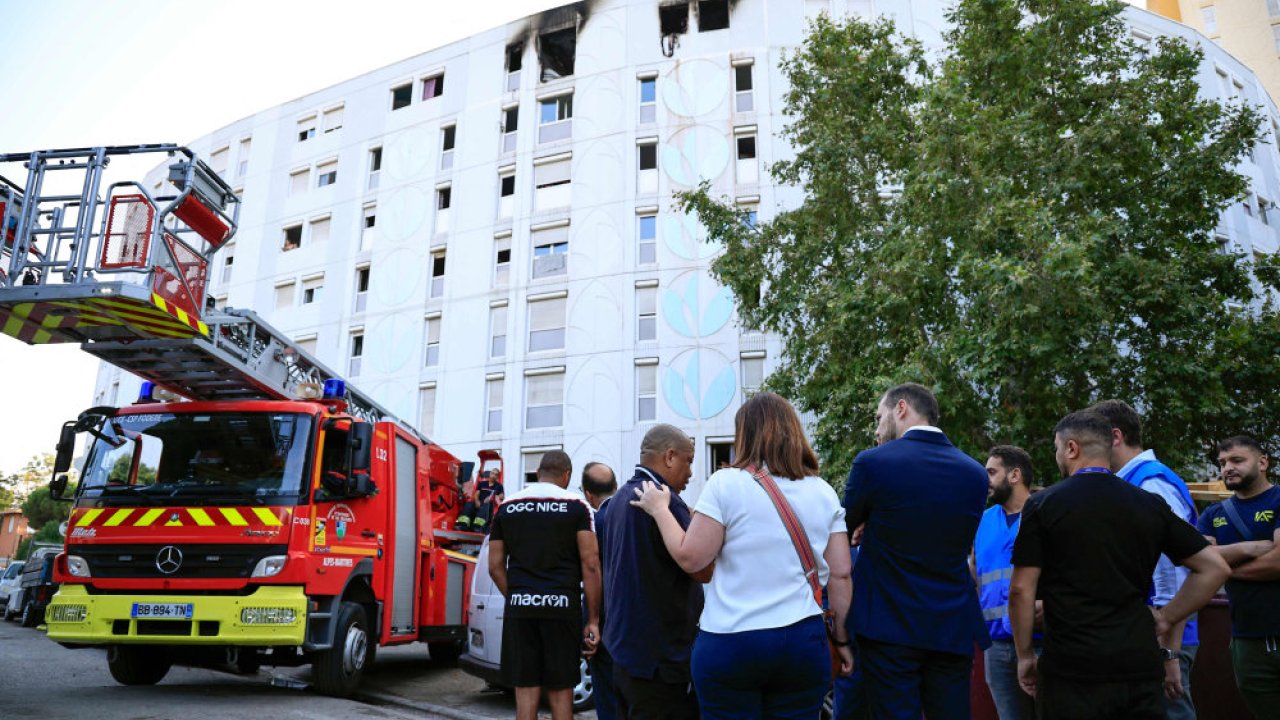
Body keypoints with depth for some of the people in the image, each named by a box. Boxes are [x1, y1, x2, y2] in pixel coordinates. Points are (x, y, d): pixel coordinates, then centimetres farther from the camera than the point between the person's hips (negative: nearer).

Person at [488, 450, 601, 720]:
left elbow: (495, 566, 9)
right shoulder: (576, 506, -1)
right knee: (561, 690, 8)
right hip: (561, 606, -2)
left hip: (520, 607, 2)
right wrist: (593, 620, -2)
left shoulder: (507, 507, 10)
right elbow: (590, 565, -6)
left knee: (526, 691, 7)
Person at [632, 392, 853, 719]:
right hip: (804, 641, 3)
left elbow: (690, 558, -6)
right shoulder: (823, 492, 5)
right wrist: (843, 640, 15)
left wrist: (659, 509, 8)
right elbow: (840, 574, 5)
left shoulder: (726, 483, -6)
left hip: (729, 642, -3)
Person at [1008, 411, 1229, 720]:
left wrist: (1025, 655, 4)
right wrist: (1166, 617, 12)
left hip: (1071, 669, -3)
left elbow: (1021, 589, -7)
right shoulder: (1152, 505, 6)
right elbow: (1214, 568, 9)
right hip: (1140, 666, 3)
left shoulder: (1043, 505, -5)